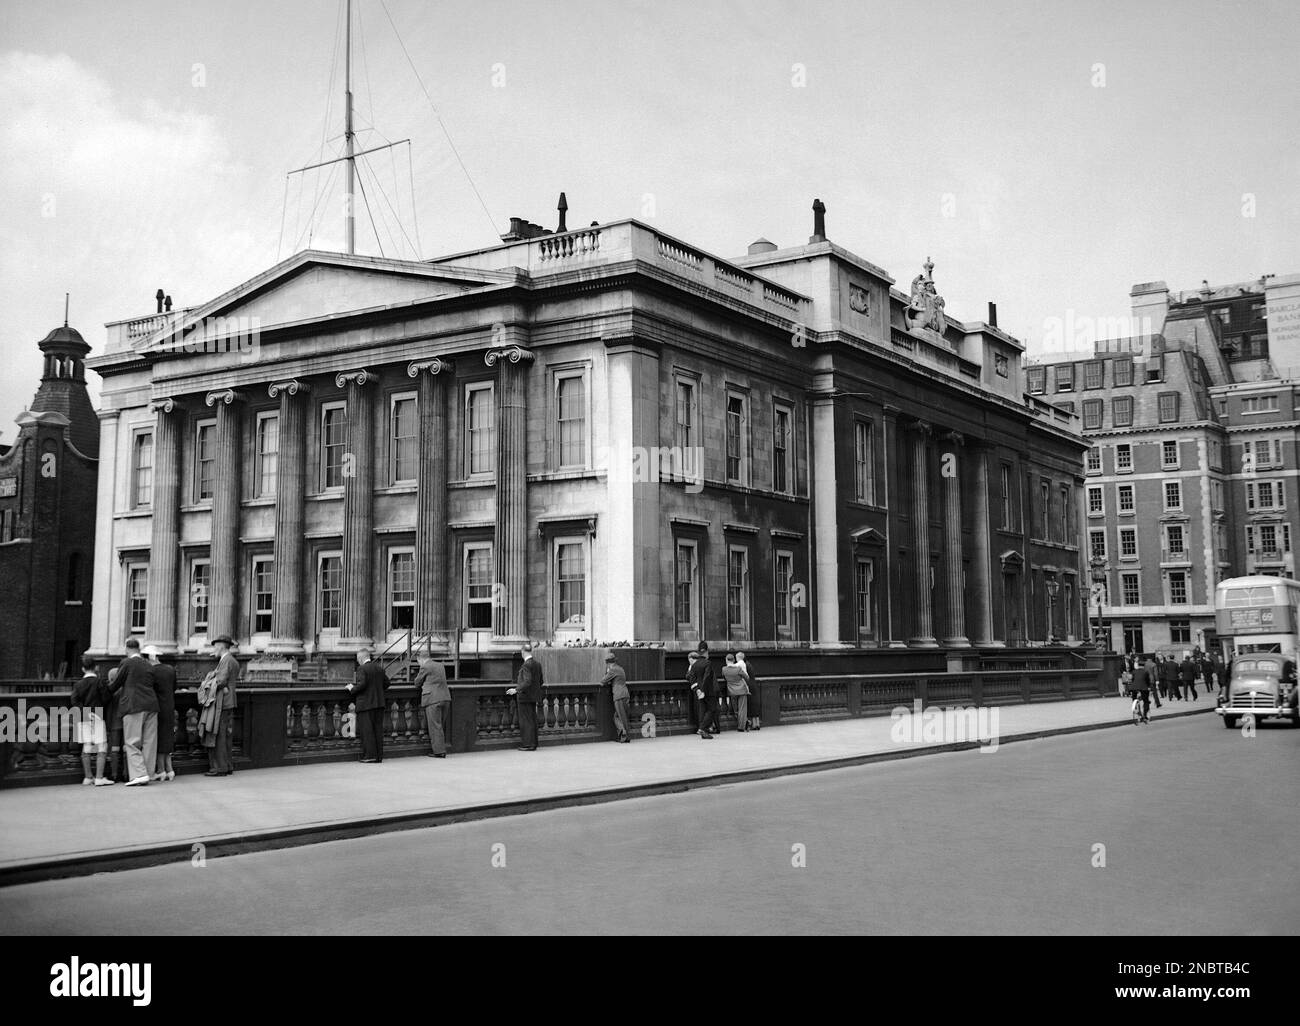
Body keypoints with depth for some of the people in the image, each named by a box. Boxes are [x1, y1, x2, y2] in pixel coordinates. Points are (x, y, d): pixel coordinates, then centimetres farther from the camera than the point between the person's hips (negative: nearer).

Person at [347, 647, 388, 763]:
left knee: (366, 730, -2)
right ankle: (379, 755, 8)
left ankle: (370, 755, -6)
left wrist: (352, 689, -5)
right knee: (378, 728, 8)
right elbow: (386, 683, 13)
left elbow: (361, 684, -21)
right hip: (379, 702, 7)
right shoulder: (379, 668, 10)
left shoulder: (362, 669, -11)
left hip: (366, 704, -7)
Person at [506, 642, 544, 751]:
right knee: (532, 720, 13)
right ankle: (533, 743, 18)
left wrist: (516, 690, -28)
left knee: (526, 721, -3)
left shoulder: (526, 665, -18)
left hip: (525, 697, -8)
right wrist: (540, 684, 34)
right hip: (534, 697, 9)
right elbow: (540, 681, 14)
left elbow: (527, 681, -26)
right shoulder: (538, 664, 7)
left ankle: (528, 744, -1)